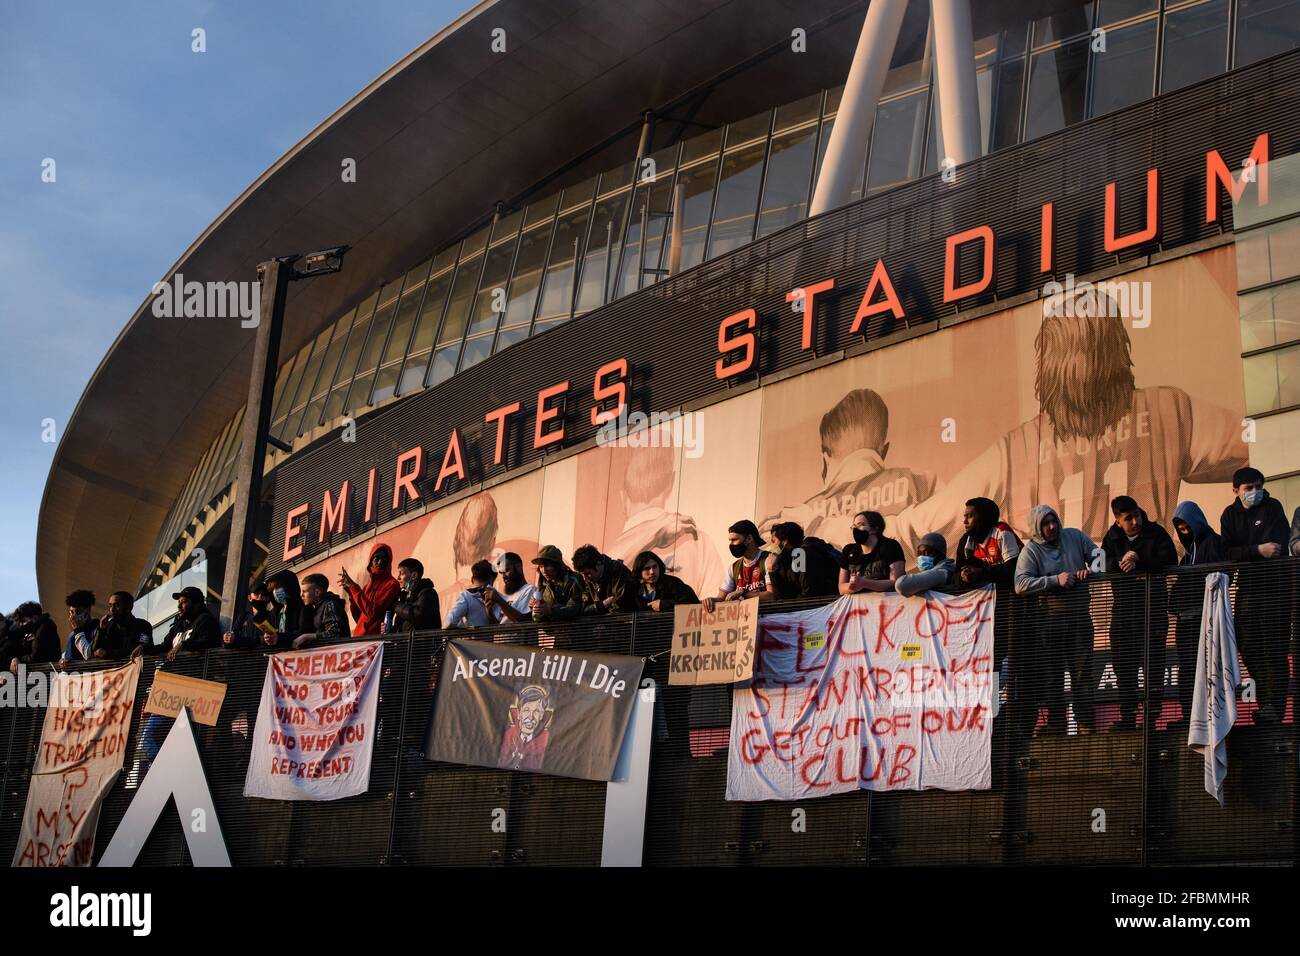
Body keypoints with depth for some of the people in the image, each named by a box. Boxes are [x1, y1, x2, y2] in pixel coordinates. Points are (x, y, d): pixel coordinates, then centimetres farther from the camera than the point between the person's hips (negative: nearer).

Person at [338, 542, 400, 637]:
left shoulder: (391, 584, -6)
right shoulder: (369, 584, 17)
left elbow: (373, 613, -16)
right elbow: (358, 617, 13)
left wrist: (354, 587, -12)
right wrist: (350, 590, 5)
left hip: (375, 636, -7)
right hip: (359, 636, 7)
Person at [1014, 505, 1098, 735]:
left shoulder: (1075, 537, 8)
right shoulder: (1030, 550, -3)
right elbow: (1021, 584, -16)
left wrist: (1089, 570, -7)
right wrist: (1056, 580, -21)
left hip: (1079, 615, 2)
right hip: (1049, 619, -2)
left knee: (1081, 672, 1)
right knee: (1051, 676, 3)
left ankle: (1086, 725, 6)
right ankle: (1056, 727, 10)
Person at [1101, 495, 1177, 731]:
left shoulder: (1156, 533, -2)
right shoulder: (1112, 538, 8)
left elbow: (1169, 561, -15)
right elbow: (1104, 564, -5)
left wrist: (1138, 562, -23)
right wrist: (1122, 562, -23)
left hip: (1152, 607, -4)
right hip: (1123, 607, 4)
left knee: (1152, 661, -3)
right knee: (1123, 663, 7)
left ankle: (1152, 713, 3)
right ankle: (1127, 717, 15)